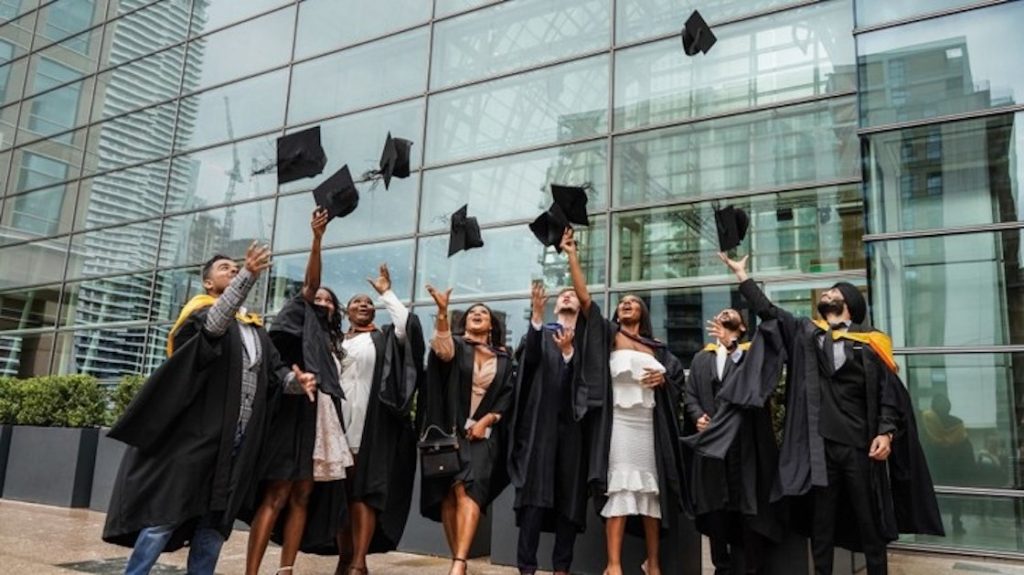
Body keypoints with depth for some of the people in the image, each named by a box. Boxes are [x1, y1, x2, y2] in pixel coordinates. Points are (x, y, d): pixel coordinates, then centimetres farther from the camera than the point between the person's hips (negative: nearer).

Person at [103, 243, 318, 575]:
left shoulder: (255, 329, 20)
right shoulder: (200, 313, 1)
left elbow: (275, 372, 11)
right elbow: (215, 323, -24)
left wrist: (297, 380, -13)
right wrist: (249, 274, -37)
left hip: (236, 443, 6)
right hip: (194, 434, -6)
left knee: (214, 523, 10)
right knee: (164, 516, -4)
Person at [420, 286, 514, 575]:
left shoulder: (503, 359, 12)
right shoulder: (457, 345, 6)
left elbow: (507, 395, 8)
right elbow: (443, 351, -19)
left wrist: (486, 421, -8)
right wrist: (442, 312, -35)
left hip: (483, 434, 0)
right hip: (451, 430, 0)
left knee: (467, 490, -16)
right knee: (448, 495, 0)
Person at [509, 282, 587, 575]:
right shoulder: (541, 331, 13)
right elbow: (530, 358, -10)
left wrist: (568, 350, -17)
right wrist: (536, 314, -22)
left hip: (573, 424, 1)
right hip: (541, 422, -1)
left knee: (570, 495, 2)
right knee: (535, 494, -6)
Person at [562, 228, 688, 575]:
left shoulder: (656, 348, 17)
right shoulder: (608, 335, 8)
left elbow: (679, 376, 23)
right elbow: (584, 298, -2)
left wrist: (664, 379, -1)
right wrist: (572, 256, -7)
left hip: (649, 422, 4)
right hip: (618, 420, -4)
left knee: (652, 488, 5)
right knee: (619, 487, -9)